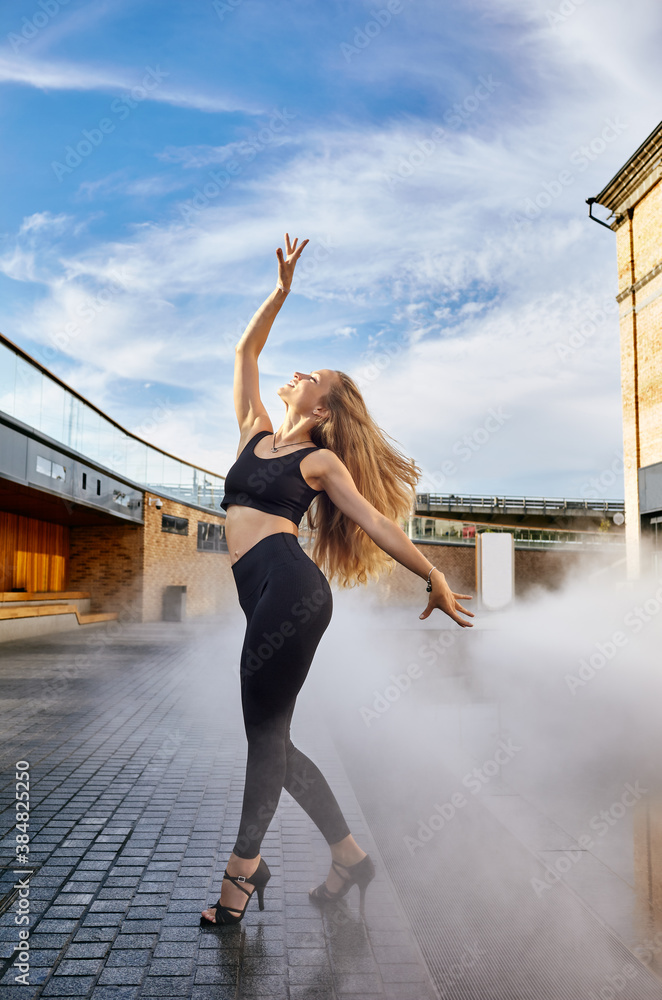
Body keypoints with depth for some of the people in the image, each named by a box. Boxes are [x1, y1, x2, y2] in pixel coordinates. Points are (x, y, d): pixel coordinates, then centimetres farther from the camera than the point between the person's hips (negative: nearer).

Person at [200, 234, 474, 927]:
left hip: (291, 586, -7)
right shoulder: (256, 433, 22)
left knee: (265, 732, -3)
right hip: (263, 596, 7)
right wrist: (282, 290, 23)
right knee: (268, 739, 9)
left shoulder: (321, 462, 6)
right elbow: (245, 351, 26)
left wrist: (434, 577, 3)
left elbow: (376, 520, 5)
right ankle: (348, 855, 20)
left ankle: (244, 864, 13)